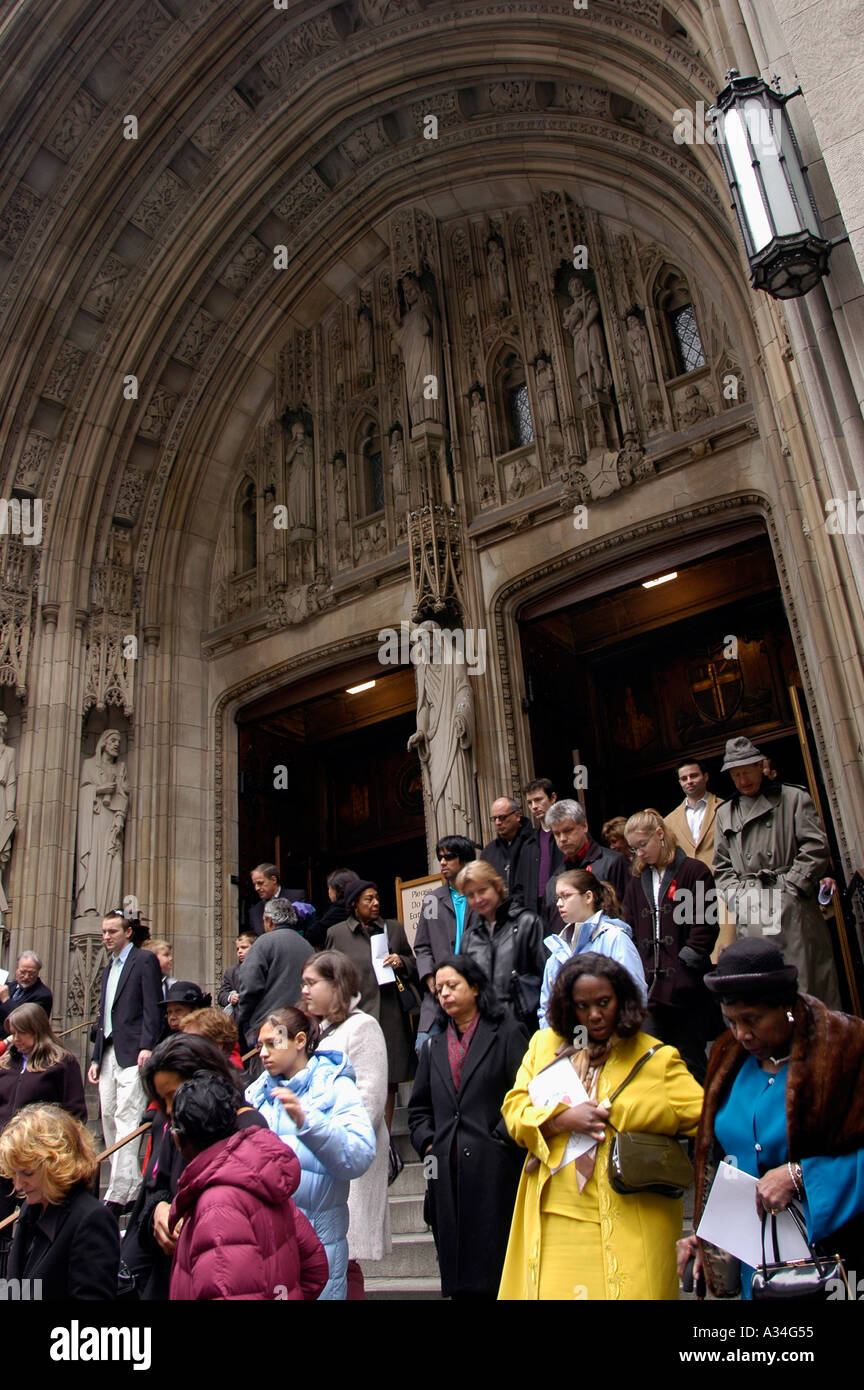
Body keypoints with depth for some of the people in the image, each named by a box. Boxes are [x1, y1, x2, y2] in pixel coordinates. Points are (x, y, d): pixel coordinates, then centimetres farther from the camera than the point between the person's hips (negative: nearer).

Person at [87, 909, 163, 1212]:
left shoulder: (144, 960, -4)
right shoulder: (109, 968, 21)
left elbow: (153, 1007, -11)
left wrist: (147, 1046, -20)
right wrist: (96, 1058, 17)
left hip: (131, 1052, -9)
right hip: (108, 1053, 9)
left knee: (126, 1119, -11)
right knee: (109, 1118, 8)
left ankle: (118, 1195, -9)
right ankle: (131, 1187, 16)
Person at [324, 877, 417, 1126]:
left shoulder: (394, 928, 12)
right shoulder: (336, 933, 6)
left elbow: (413, 967, 19)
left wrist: (401, 962, -2)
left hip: (389, 1018, 2)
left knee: (388, 1084, 7)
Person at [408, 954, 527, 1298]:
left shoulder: (508, 1034, 2)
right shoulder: (434, 1047, 18)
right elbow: (418, 1110, 19)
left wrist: (504, 1139, -12)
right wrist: (427, 1143, 4)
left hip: (493, 1167, -5)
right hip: (447, 1171, 5)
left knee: (495, 1270, -3)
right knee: (456, 1269, 8)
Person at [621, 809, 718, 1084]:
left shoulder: (695, 871, -2)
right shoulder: (637, 881, 16)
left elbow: (705, 924, -7)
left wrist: (687, 961, -11)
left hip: (687, 988, -5)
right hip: (650, 988, 5)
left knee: (690, 1059, 3)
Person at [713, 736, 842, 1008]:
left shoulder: (793, 798, 8)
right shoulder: (725, 813, 19)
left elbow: (816, 847, -1)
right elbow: (722, 866, 17)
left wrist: (791, 886, -8)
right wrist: (737, 897, 2)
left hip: (792, 906, -3)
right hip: (750, 915, 3)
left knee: (807, 985, -3)